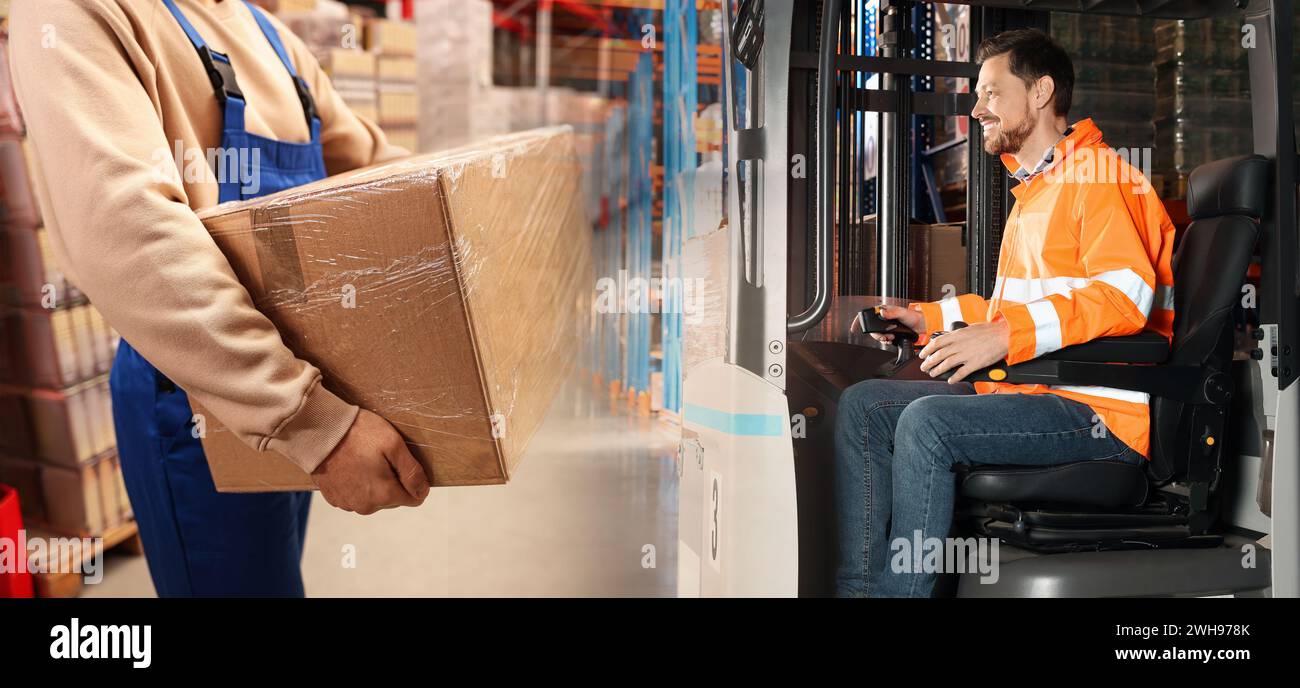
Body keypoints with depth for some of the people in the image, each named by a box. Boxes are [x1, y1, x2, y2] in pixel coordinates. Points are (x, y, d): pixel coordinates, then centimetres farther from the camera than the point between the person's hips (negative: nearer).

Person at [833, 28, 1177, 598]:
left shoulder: (1097, 175, -7)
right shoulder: (1033, 190, 24)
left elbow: (1125, 294, -22)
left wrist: (1005, 337, -28)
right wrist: (927, 319, 18)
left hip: (1102, 410, -10)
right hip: (1034, 393, 10)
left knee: (928, 421, -31)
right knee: (862, 406, -1)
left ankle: (901, 587, -23)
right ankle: (856, 584, -9)